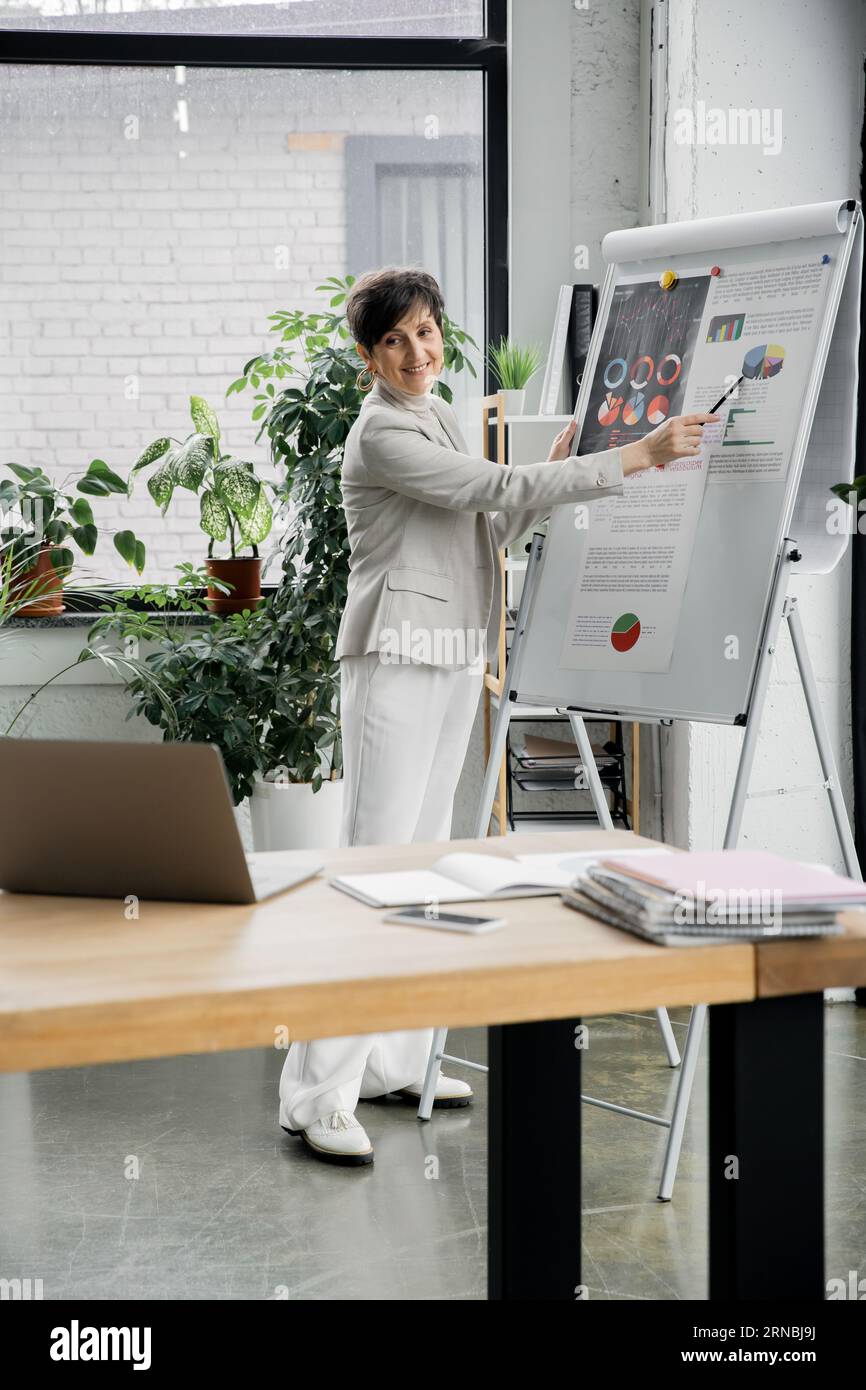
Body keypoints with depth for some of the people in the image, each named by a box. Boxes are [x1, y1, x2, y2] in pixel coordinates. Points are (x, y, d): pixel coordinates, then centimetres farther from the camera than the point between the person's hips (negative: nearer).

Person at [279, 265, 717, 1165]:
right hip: (397, 659, -9)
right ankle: (317, 1096, -12)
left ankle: (393, 1062, 18)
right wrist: (640, 455, -22)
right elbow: (498, 488, -21)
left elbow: (488, 526, 22)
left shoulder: (435, 416, 16)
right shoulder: (382, 433, -13)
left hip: (454, 661, 9)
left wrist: (556, 466, 13)